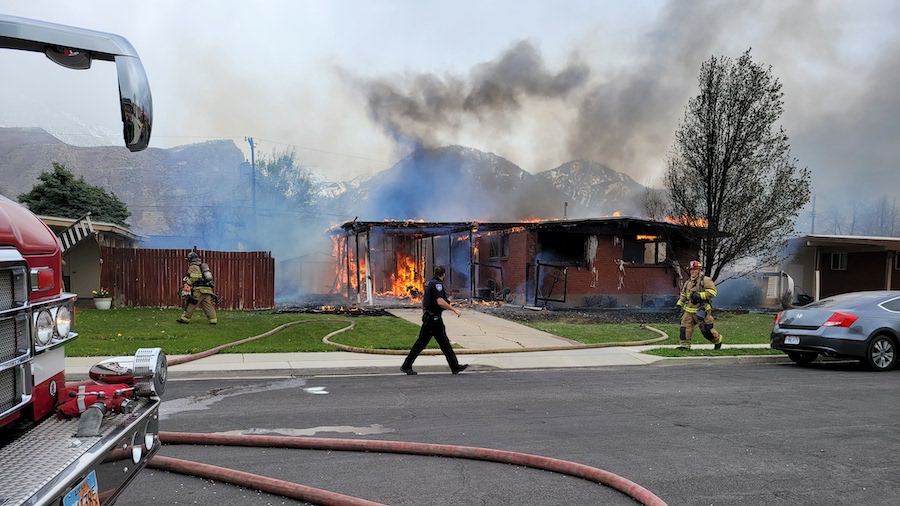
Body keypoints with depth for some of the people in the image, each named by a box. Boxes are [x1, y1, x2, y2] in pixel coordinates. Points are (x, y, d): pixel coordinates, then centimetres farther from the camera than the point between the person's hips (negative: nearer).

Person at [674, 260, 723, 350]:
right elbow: (683, 294, 28)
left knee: (706, 329, 3)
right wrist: (679, 303, 14)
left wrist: (700, 295, -22)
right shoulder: (688, 282, 17)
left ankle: (718, 340, 28)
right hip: (688, 310, 6)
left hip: (701, 311, -6)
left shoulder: (705, 280, -5)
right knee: (685, 327, -6)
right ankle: (685, 345, -2)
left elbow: (712, 292, -15)